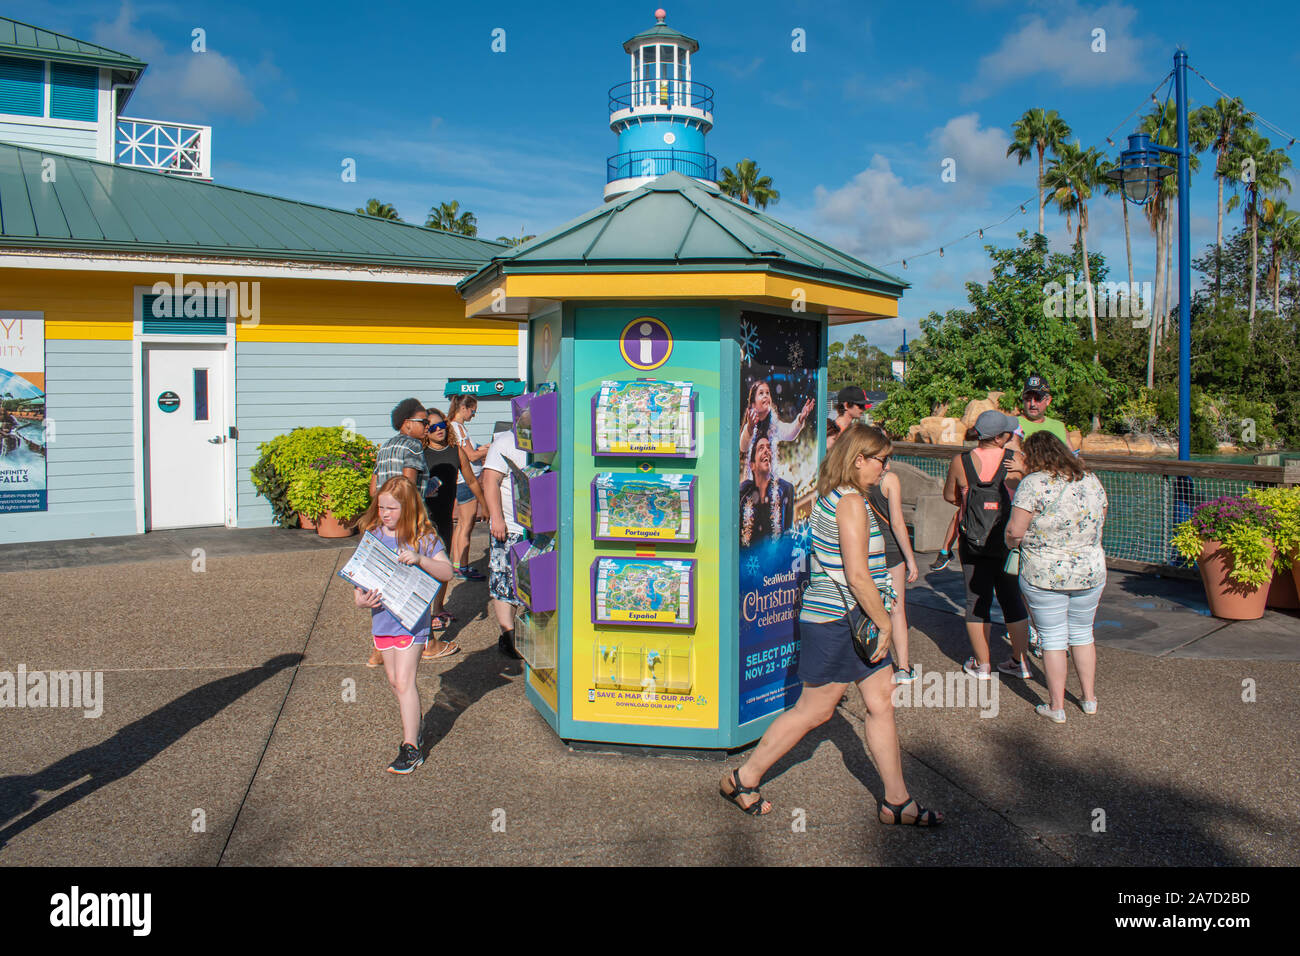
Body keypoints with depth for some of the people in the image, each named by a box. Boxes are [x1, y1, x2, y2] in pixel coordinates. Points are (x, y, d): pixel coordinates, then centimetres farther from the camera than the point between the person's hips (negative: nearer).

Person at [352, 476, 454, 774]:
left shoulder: (423, 538, -8)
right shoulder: (372, 536, 4)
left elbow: (447, 572, -14)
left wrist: (419, 559, -29)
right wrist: (360, 598, -10)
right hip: (381, 618, 5)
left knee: (404, 681, -9)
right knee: (394, 681, 15)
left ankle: (410, 748, -4)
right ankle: (413, 725, 37)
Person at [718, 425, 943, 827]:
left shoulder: (830, 498, 11)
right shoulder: (851, 502, -19)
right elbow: (857, 575, -23)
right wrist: (885, 624, -14)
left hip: (849, 620, 10)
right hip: (837, 621, -10)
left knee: (881, 703, 11)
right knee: (814, 710, 2)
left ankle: (896, 801, 20)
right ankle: (743, 779, 15)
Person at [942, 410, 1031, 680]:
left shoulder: (960, 462, -5)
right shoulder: (1016, 459, -9)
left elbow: (949, 496, 10)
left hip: (973, 543, 0)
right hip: (1008, 542, 0)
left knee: (977, 600, 8)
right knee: (1012, 599, 14)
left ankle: (982, 665, 13)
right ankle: (1020, 662, 22)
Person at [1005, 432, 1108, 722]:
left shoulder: (1034, 483, -14)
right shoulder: (1091, 480, 4)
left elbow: (1015, 530, -17)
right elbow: (1100, 522, 15)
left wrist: (1013, 543, 4)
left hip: (1044, 575, -5)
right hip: (1091, 572, 5)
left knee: (1053, 639, 5)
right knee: (1082, 634, 20)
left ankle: (1056, 706, 13)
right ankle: (1089, 699, 29)